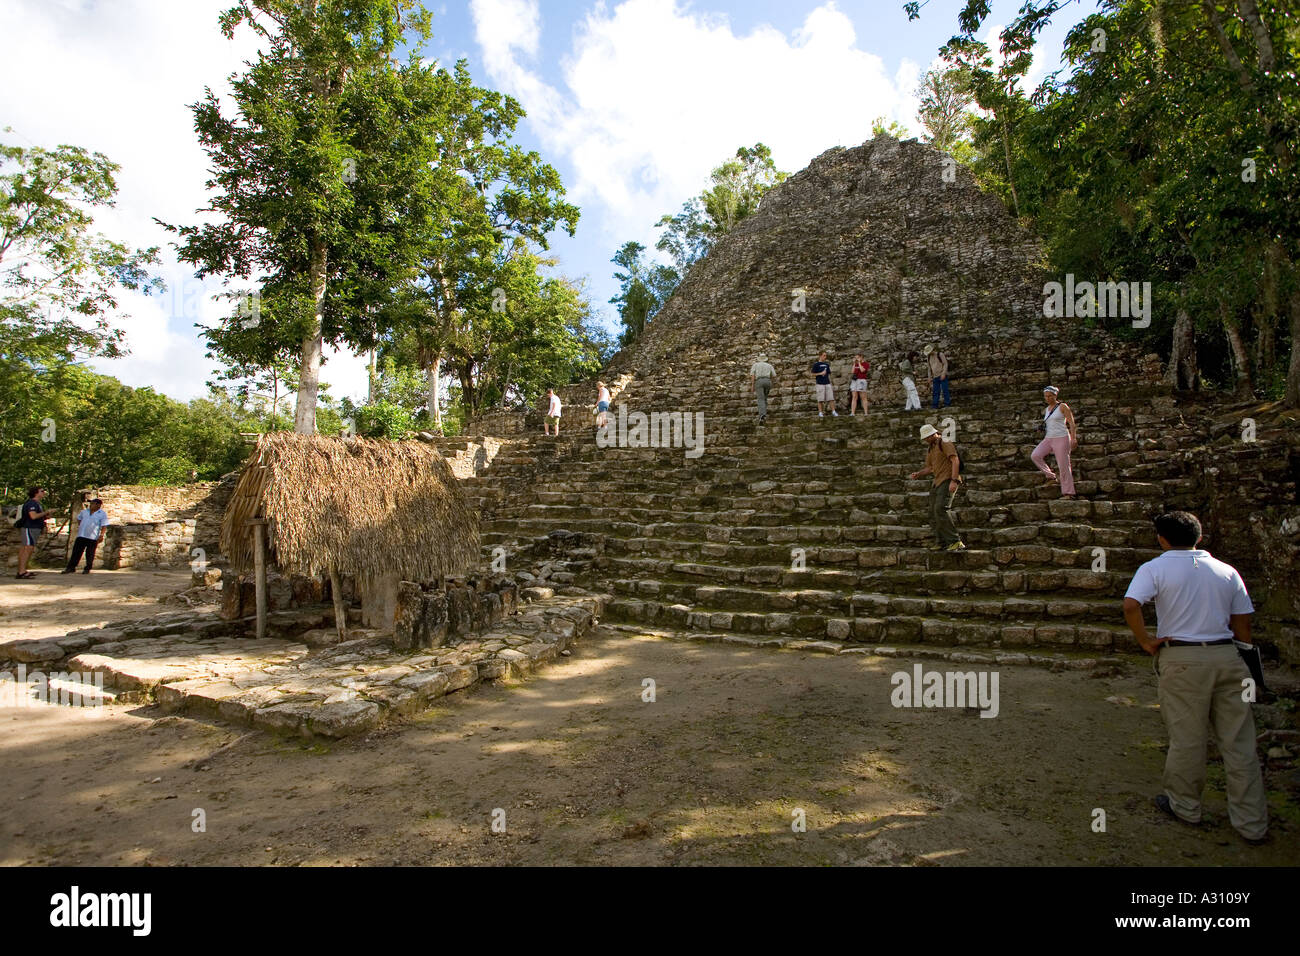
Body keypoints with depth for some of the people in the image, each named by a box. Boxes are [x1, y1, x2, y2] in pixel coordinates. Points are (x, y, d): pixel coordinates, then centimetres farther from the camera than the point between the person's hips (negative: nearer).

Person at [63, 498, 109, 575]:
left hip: (93, 537, -5)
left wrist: (101, 535, -17)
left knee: (90, 554, 1)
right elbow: (79, 518, 30)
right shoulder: (85, 511, 13)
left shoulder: (102, 514, -3)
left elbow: (103, 526, -8)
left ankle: (87, 569, 11)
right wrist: (79, 526, 17)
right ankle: (71, 567, 11)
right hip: (81, 536, 5)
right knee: (76, 552, 5)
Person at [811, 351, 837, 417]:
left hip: (827, 383, 4)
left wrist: (831, 384, 15)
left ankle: (833, 411, 2)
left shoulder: (827, 364, 15)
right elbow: (813, 374, -2)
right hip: (820, 384, -4)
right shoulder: (816, 364, 0)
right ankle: (820, 413, 5)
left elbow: (829, 374, 19)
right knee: (820, 399, -2)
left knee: (831, 398, -1)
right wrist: (820, 373, -16)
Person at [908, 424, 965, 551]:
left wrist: (954, 480, -23)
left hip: (948, 480, -9)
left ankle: (956, 542, -24)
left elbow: (955, 461, -14)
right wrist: (918, 474, 6)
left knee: (941, 509, -24)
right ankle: (944, 544, 8)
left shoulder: (945, 443, -4)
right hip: (937, 483, 9)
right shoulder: (931, 449, 23)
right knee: (934, 514, 4)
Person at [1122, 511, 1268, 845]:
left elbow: (1130, 605, -21)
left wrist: (1146, 641, -8)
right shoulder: (1227, 571, 9)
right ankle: (1251, 823, 19)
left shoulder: (1155, 568, -5)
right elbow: (1242, 625, 11)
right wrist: (1244, 659, 22)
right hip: (1227, 656, 4)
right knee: (1239, 742, 10)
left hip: (1182, 659, -4)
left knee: (1186, 738, 8)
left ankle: (1185, 806, 25)